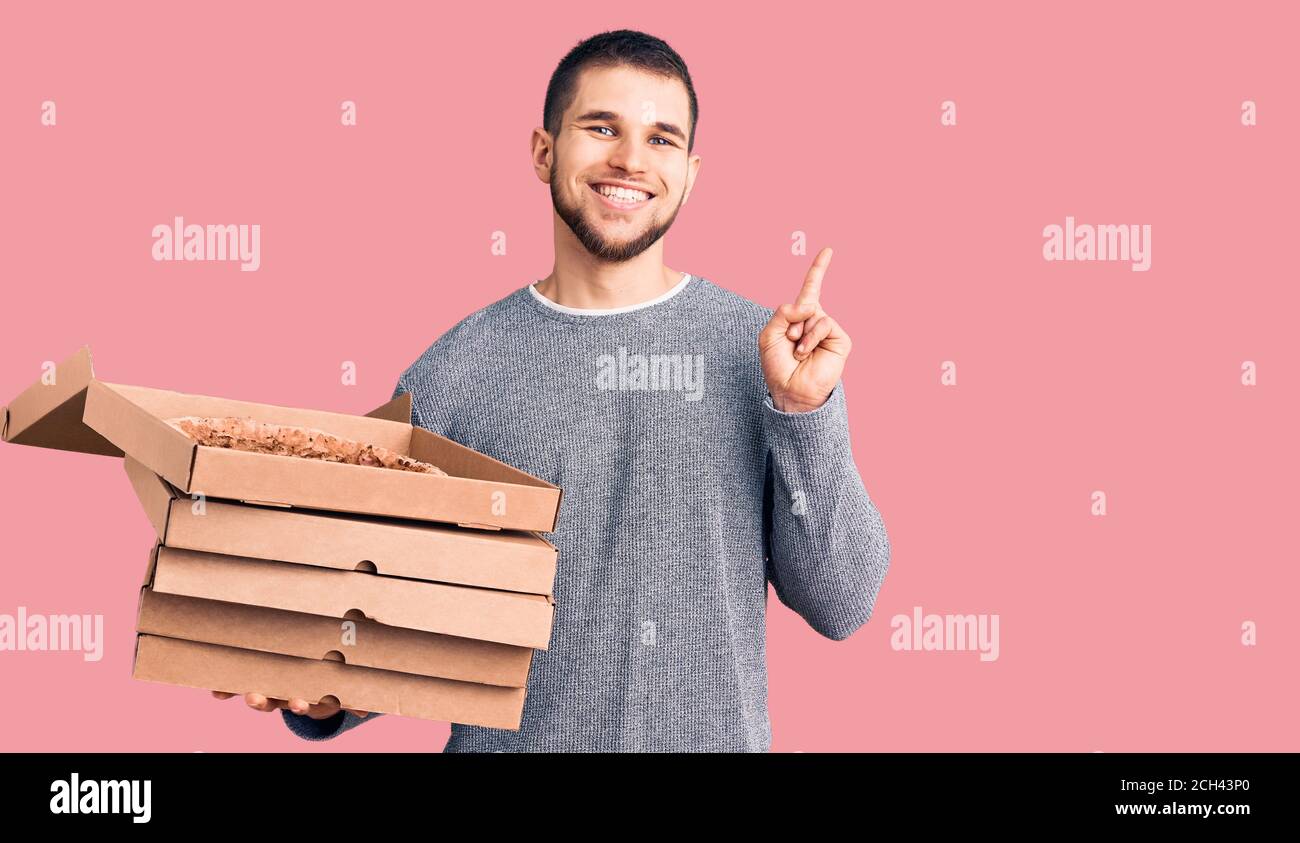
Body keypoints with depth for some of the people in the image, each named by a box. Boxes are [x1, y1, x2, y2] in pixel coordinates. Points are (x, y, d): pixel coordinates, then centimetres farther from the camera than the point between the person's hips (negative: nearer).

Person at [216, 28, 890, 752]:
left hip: (715, 737, 0)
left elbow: (840, 607, -6)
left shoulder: (760, 348, -5)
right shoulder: (450, 375, -6)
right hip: (503, 739, 0)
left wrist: (806, 414, -16)